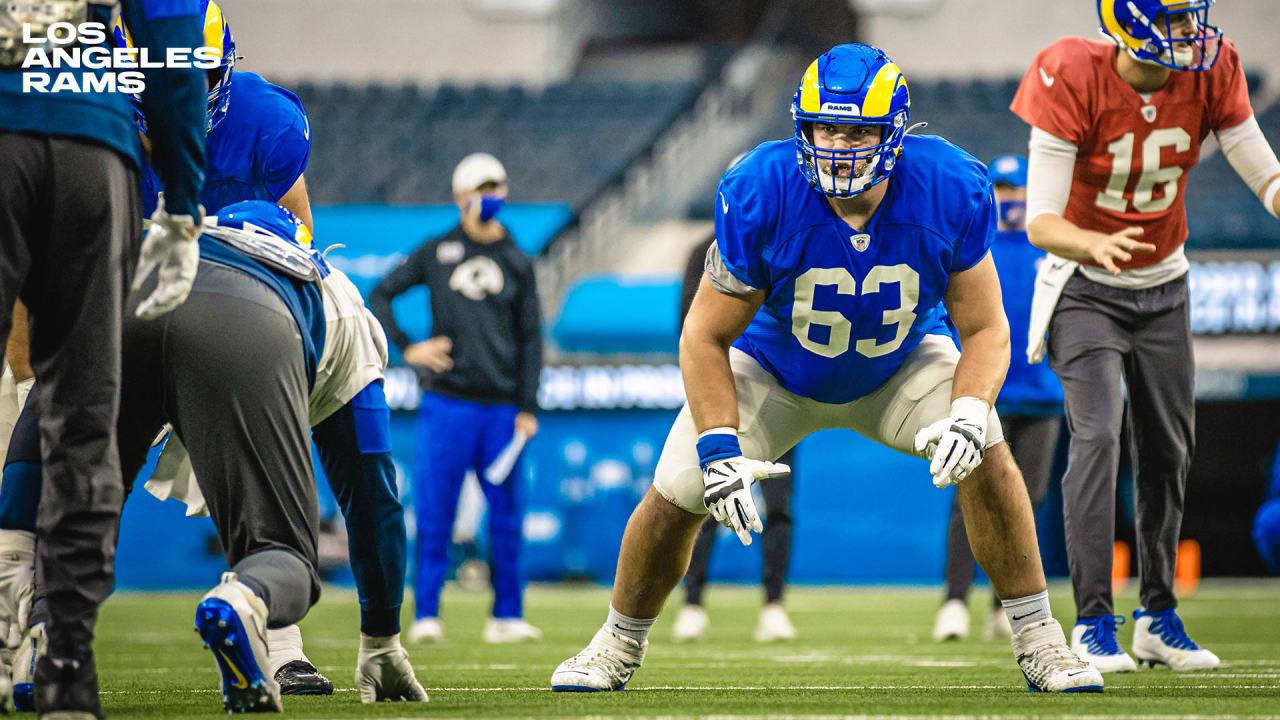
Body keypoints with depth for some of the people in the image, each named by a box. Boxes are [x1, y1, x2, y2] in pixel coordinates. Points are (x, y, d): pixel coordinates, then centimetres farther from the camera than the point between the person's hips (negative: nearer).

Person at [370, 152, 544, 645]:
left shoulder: (516, 263, 11)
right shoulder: (437, 253, 6)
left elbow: (531, 339, 11)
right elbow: (379, 297, 11)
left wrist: (528, 406, 3)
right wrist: (406, 348, -4)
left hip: (503, 409, 2)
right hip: (447, 403, -2)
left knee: (507, 515, 2)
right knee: (434, 513, -5)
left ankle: (507, 617, 10)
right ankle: (426, 616, -1)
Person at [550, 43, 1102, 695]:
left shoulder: (952, 193, -28)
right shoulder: (760, 194, -32)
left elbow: (984, 329, -17)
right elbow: (706, 337, -21)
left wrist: (968, 415, -36)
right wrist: (719, 448, -31)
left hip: (899, 367, 1)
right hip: (774, 369, -1)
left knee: (984, 454, -23)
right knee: (677, 493, -12)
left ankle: (1038, 641, -7)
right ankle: (619, 645, 17)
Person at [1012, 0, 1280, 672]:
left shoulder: (1211, 72, -14)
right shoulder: (1074, 80, -26)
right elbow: (1041, 222, -27)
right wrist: (1095, 245, -48)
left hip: (1162, 288, 5)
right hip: (1086, 288, -5)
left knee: (1168, 447, 8)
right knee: (1097, 435, -19)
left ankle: (1158, 617, 22)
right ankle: (1093, 625, -16)